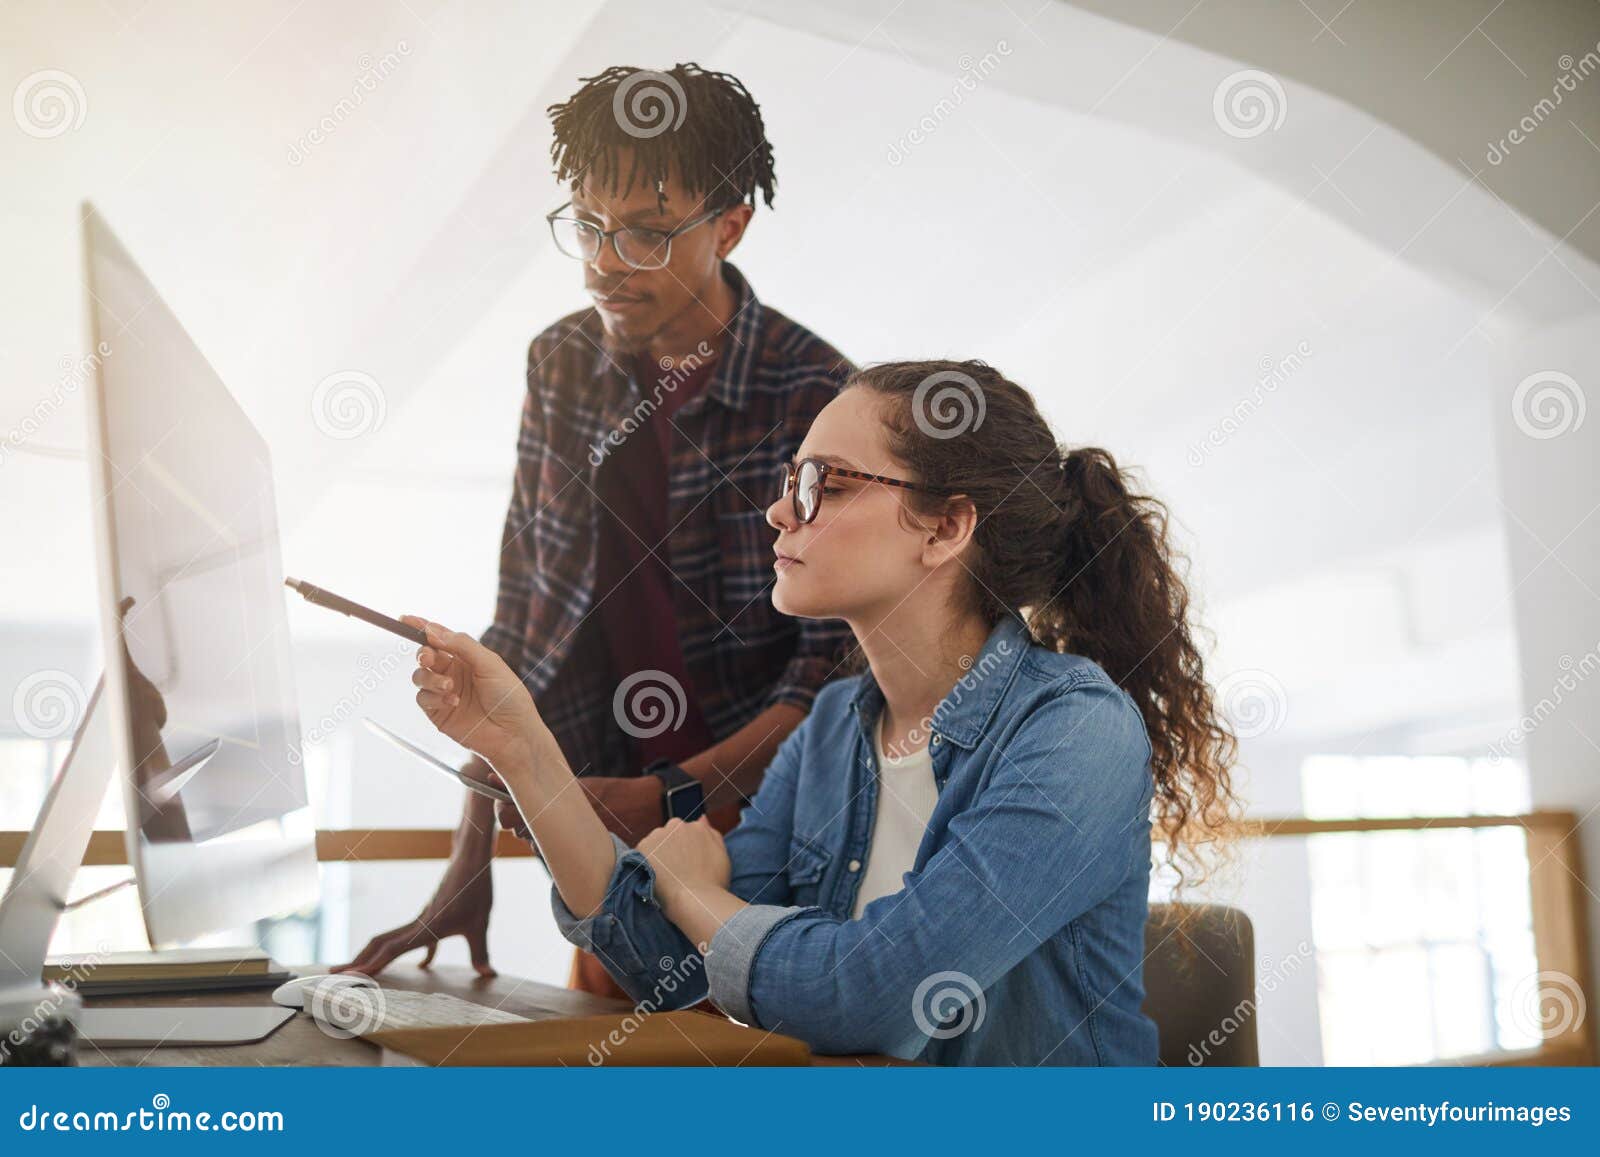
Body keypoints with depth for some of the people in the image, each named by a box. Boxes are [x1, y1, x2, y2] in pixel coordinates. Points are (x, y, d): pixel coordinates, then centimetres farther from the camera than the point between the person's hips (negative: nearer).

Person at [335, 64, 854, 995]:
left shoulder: (813, 394, -12)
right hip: (605, 846, 4)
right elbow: (519, 621, 5)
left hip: (758, 823, -4)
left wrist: (669, 799, -23)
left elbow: (834, 669, -13)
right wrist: (472, 855, 1)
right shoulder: (560, 363, 3)